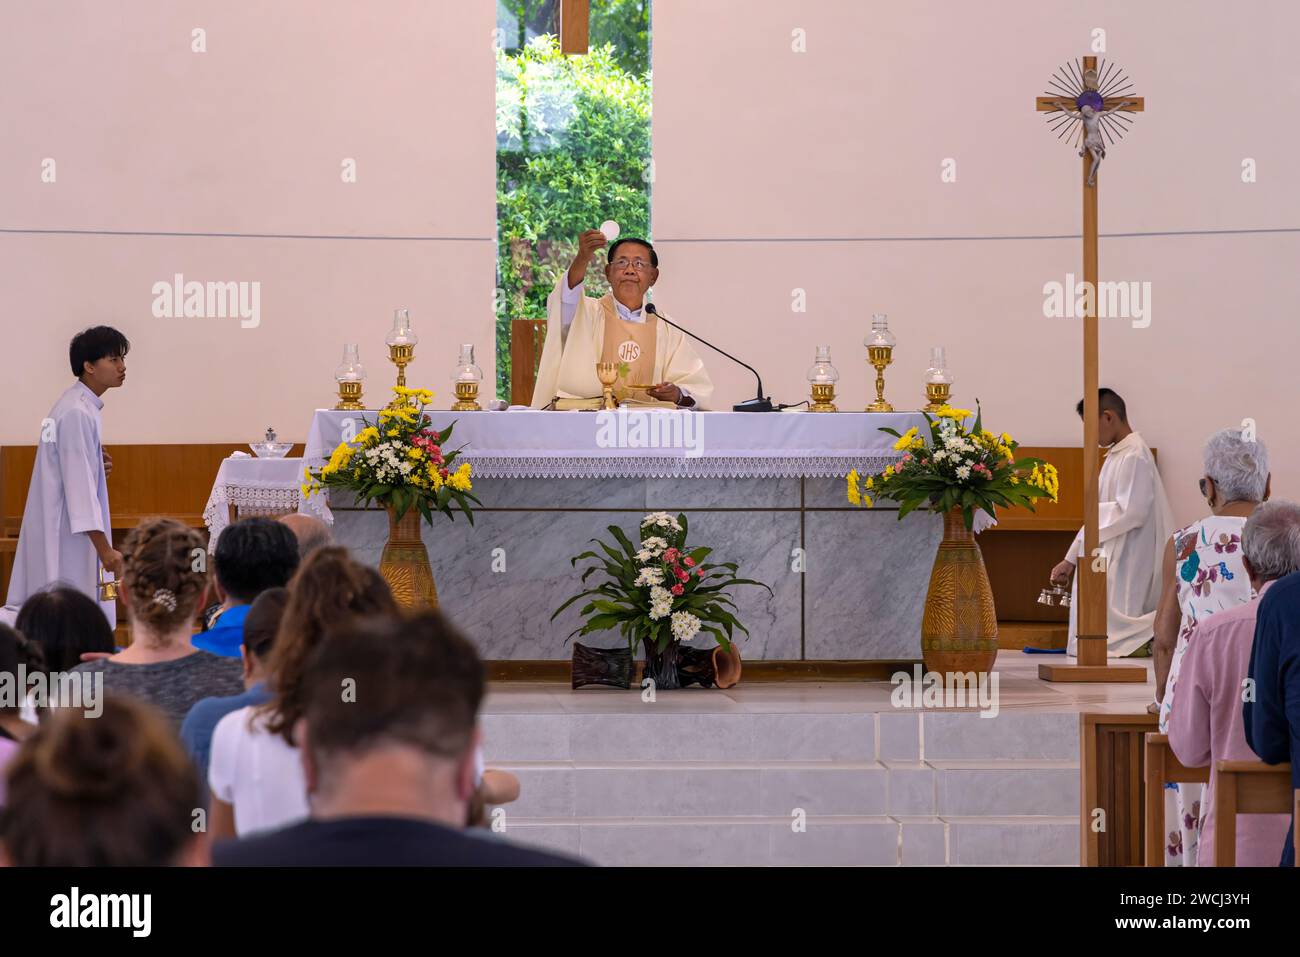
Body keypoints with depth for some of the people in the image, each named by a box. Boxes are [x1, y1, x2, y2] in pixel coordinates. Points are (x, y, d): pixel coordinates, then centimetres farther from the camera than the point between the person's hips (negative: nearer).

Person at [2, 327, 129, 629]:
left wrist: (98, 465, 2)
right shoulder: (78, 413, -18)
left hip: (55, 530, 10)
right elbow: (79, 485, -22)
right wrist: (104, 548, -21)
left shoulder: (79, 406, 12)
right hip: (66, 535, -10)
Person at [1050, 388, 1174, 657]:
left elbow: (1131, 513, -22)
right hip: (1110, 557, 10)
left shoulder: (1135, 456, -16)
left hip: (1127, 562, -10)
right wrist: (1071, 559, 19)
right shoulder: (1116, 455, 14)